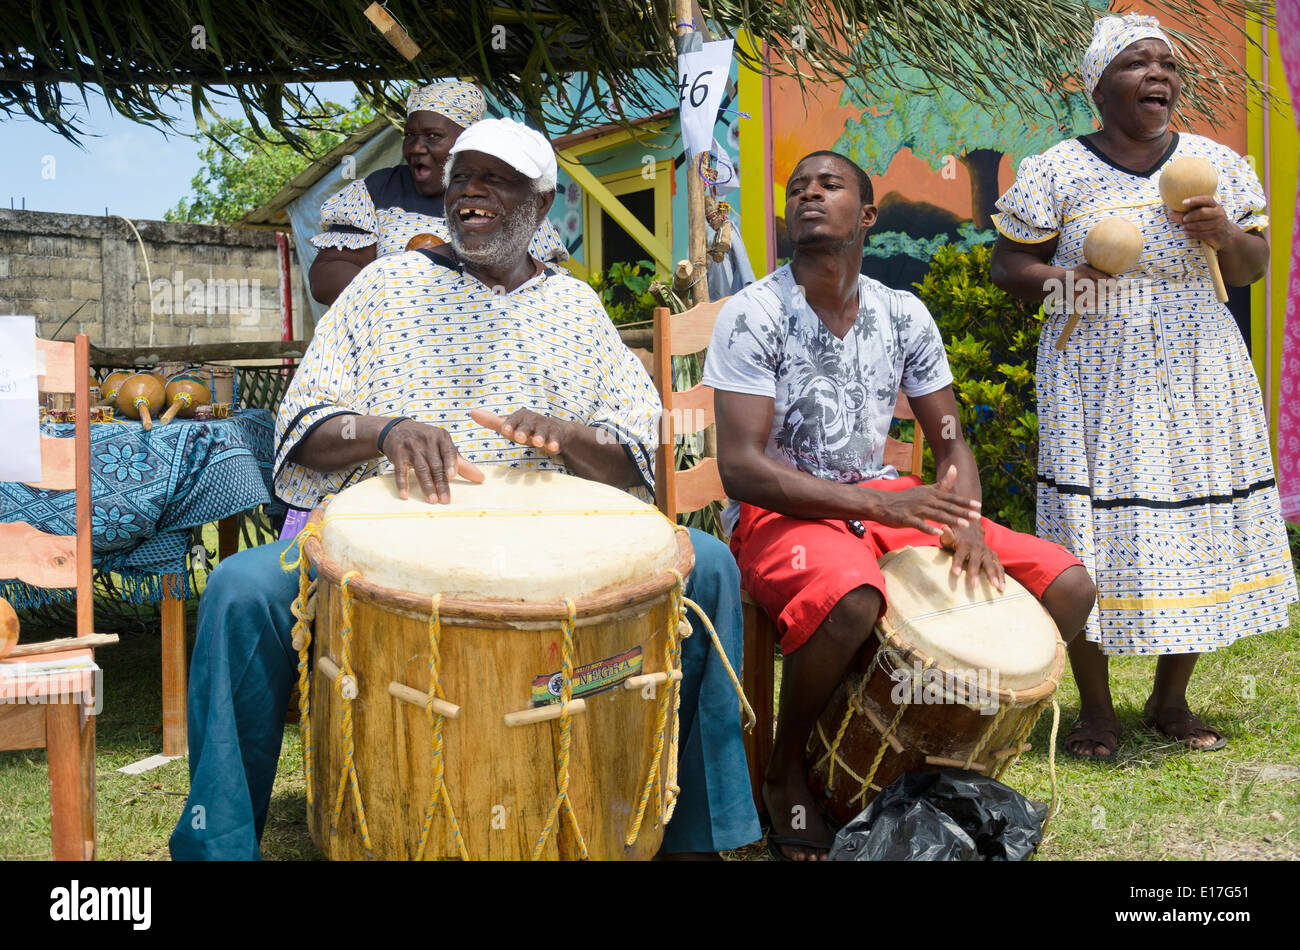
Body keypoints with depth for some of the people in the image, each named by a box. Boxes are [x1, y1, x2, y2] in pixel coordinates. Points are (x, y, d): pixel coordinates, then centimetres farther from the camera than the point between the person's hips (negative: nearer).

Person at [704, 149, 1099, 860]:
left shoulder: (903, 316, 5)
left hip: (886, 500, 6)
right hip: (779, 511, -5)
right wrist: (873, 503, -28)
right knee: (850, 596, -40)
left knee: (1067, 585, -7)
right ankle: (786, 771, -11)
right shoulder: (753, 315, -10)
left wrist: (962, 519, -14)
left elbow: (951, 443, 9)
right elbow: (740, 466, -18)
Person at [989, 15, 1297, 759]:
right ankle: (1097, 710, 12)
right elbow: (1007, 263, 2)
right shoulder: (1056, 174, -1)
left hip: (1196, 377, 3)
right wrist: (1055, 281, -18)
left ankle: (1171, 700, 22)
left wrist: (1224, 234, -9)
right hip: (1096, 382, -3)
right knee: (1092, 539, -5)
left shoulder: (1217, 165, 8)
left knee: (1198, 533, 4)